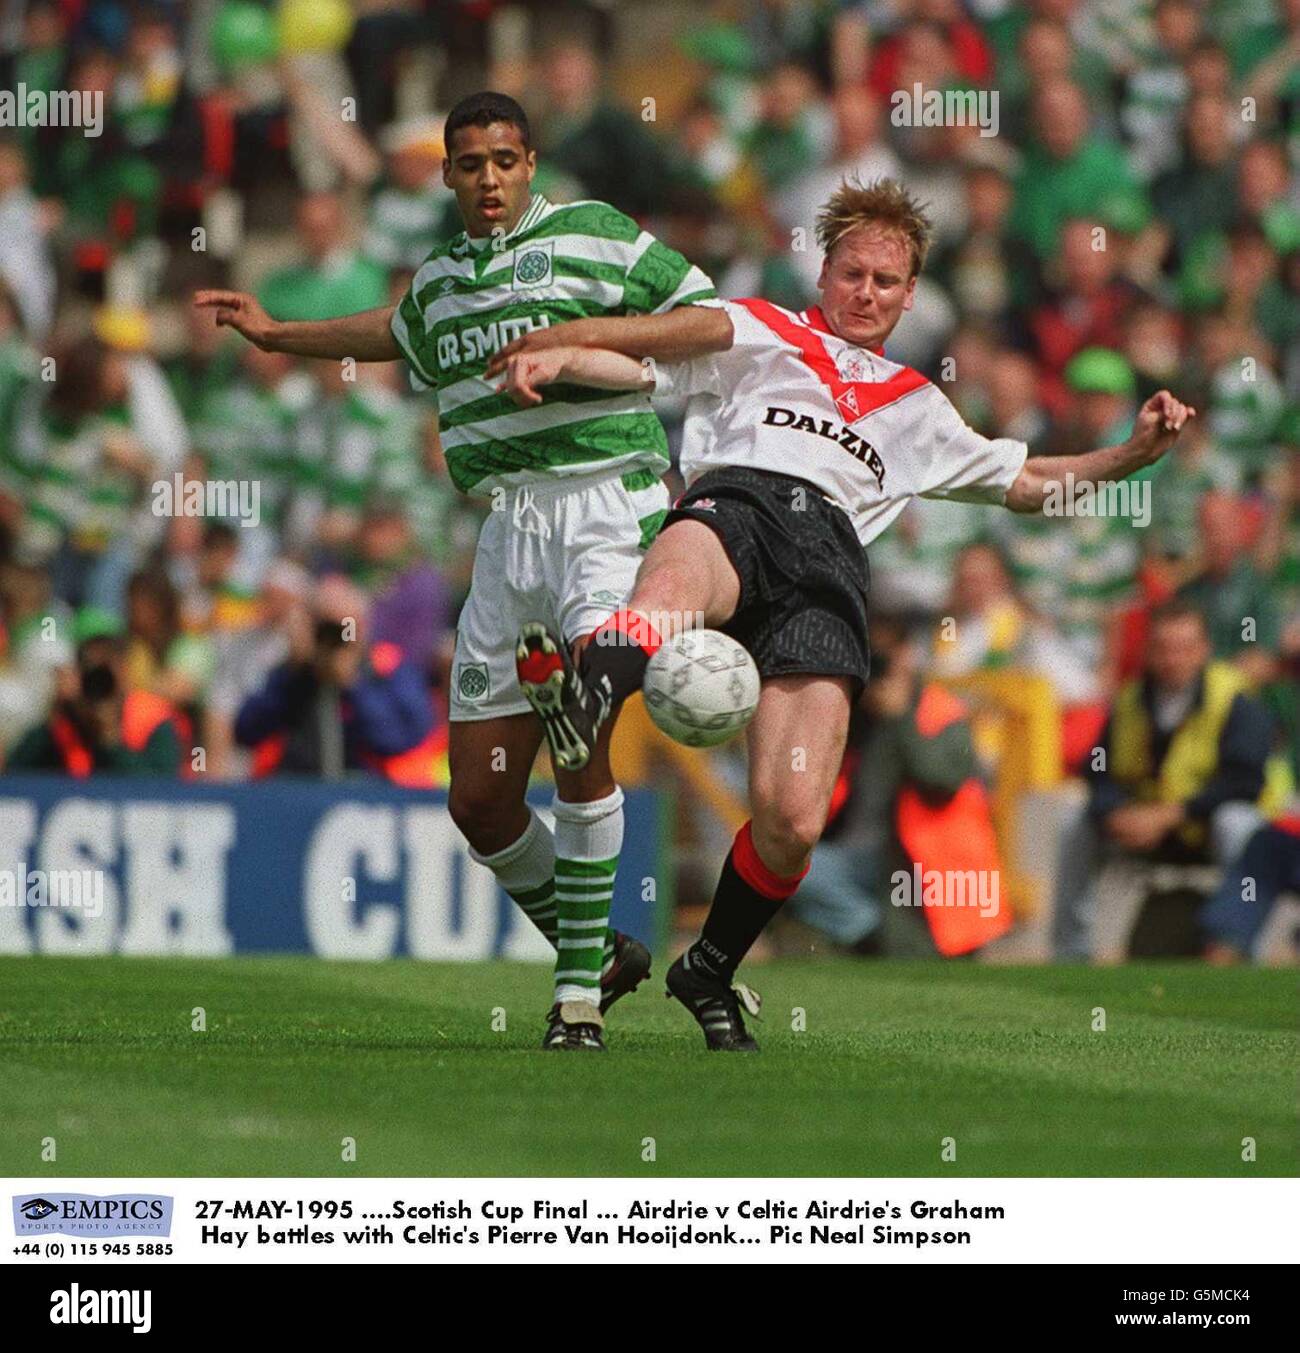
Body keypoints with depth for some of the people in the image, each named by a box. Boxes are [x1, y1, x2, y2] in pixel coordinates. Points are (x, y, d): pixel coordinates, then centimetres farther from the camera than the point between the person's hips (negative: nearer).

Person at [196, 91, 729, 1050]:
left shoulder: (593, 235, 1)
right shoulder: (441, 278, 19)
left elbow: (712, 322, 0)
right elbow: (400, 332, 43)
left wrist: (591, 332, -9)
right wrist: (277, 333, 40)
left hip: (604, 504, -6)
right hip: (509, 529, 6)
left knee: (579, 740, -23)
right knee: (480, 798, 2)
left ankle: (580, 988, -14)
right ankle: (593, 951, 24)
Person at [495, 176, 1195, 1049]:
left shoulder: (917, 409, 39)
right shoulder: (756, 334, 31)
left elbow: (1027, 483, 46)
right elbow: (638, 362, 19)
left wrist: (1134, 454, 31)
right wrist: (559, 356, -2)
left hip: (829, 559, 2)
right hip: (735, 500, -2)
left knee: (792, 822, -16)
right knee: (678, 576, -45)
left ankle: (711, 971, 6)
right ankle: (589, 695, -77)